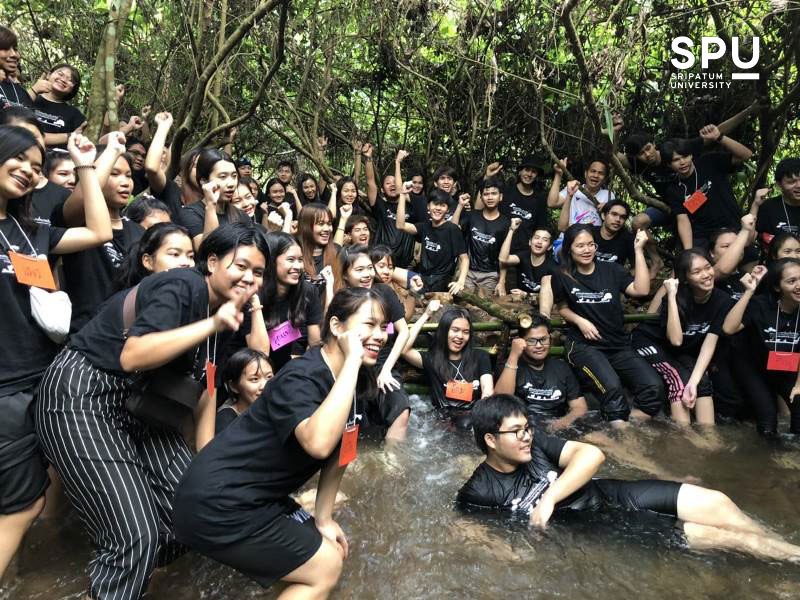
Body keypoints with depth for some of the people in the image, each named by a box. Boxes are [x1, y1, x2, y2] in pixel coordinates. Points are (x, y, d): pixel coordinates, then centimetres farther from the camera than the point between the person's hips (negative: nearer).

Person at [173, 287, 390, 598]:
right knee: (325, 568, -3)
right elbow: (319, 444, -44)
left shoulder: (357, 381, 2)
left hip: (255, 497, 9)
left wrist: (323, 519, 9)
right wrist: (351, 362, -37)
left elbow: (338, 452, 10)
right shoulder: (300, 378, -25)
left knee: (332, 550, 16)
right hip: (218, 504, -9)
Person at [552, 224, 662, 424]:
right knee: (611, 387, -33)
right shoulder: (562, 277, 5)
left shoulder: (611, 270, 10)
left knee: (653, 386, -22)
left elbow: (641, 290, -3)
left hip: (619, 345, 3)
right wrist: (580, 321, -4)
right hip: (584, 345, -3)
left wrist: (638, 250, -4)